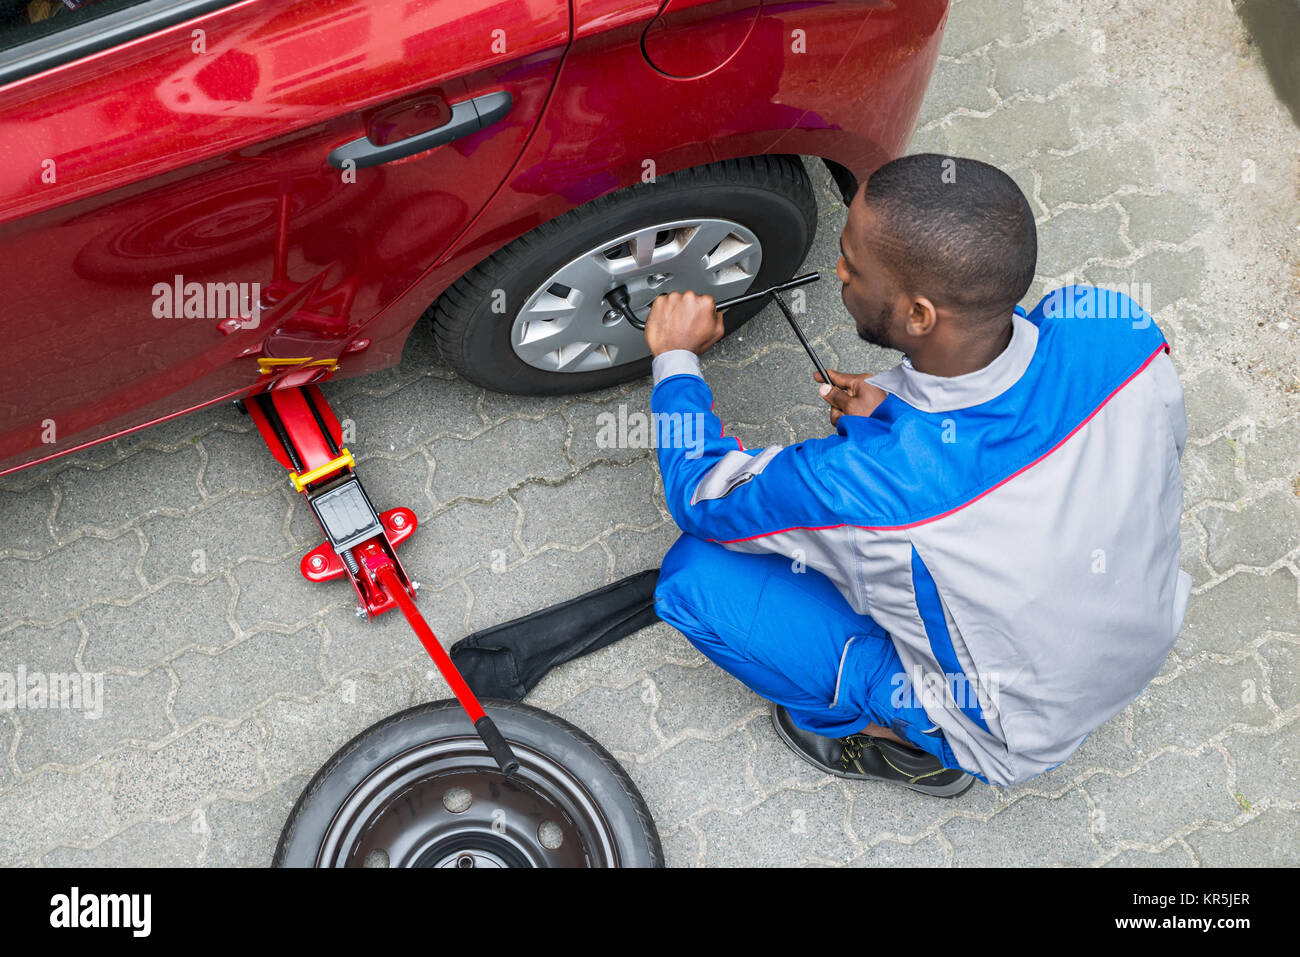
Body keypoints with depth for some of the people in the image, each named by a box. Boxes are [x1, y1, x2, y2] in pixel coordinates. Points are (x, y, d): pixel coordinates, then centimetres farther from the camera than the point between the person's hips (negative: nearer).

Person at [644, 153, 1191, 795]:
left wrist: (676, 357, 1)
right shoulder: (1116, 326, -26)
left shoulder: (860, 487, -40)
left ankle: (907, 740, 10)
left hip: (1014, 735, -5)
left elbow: (703, 496, -18)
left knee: (693, 577, -9)